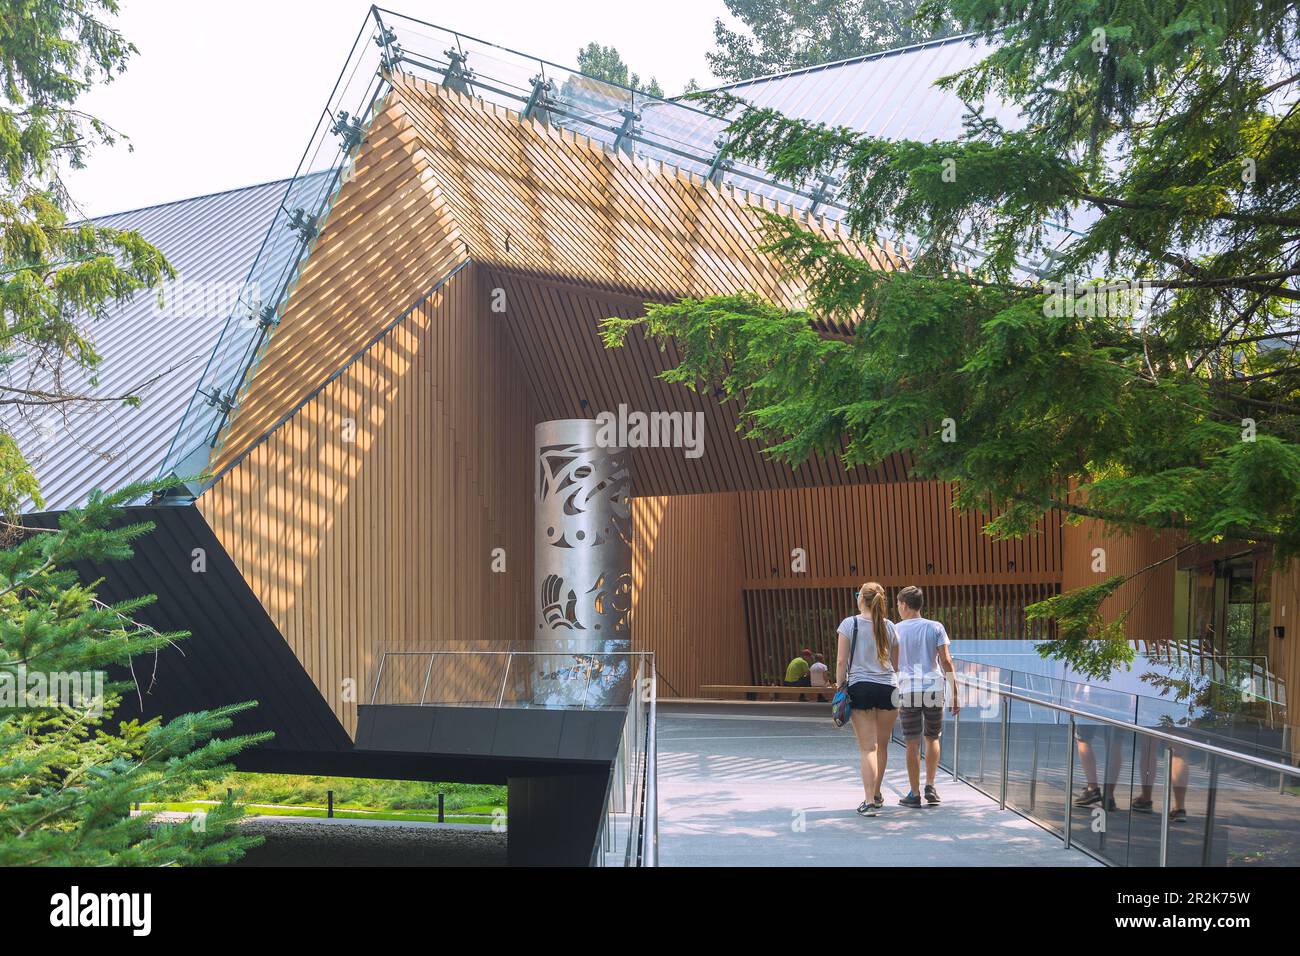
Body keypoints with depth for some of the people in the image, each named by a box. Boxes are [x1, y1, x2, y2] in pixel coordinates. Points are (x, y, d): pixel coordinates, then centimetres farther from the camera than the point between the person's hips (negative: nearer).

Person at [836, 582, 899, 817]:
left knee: (867, 747, -3)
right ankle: (876, 795, 28)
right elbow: (895, 664, 11)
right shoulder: (889, 626, 6)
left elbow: (841, 661, -6)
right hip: (888, 688, 3)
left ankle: (870, 801, -9)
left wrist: (840, 687, 2)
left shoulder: (849, 624, -4)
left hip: (859, 687, -3)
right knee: (882, 745, 14)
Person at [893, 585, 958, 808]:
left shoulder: (896, 630, 3)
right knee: (932, 739, 17)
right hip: (934, 689, 1)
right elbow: (946, 661, 0)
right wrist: (954, 695, 3)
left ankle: (915, 794, 6)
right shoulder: (935, 627, 5)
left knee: (913, 744, 4)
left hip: (908, 690, -1)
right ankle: (930, 786, 9)